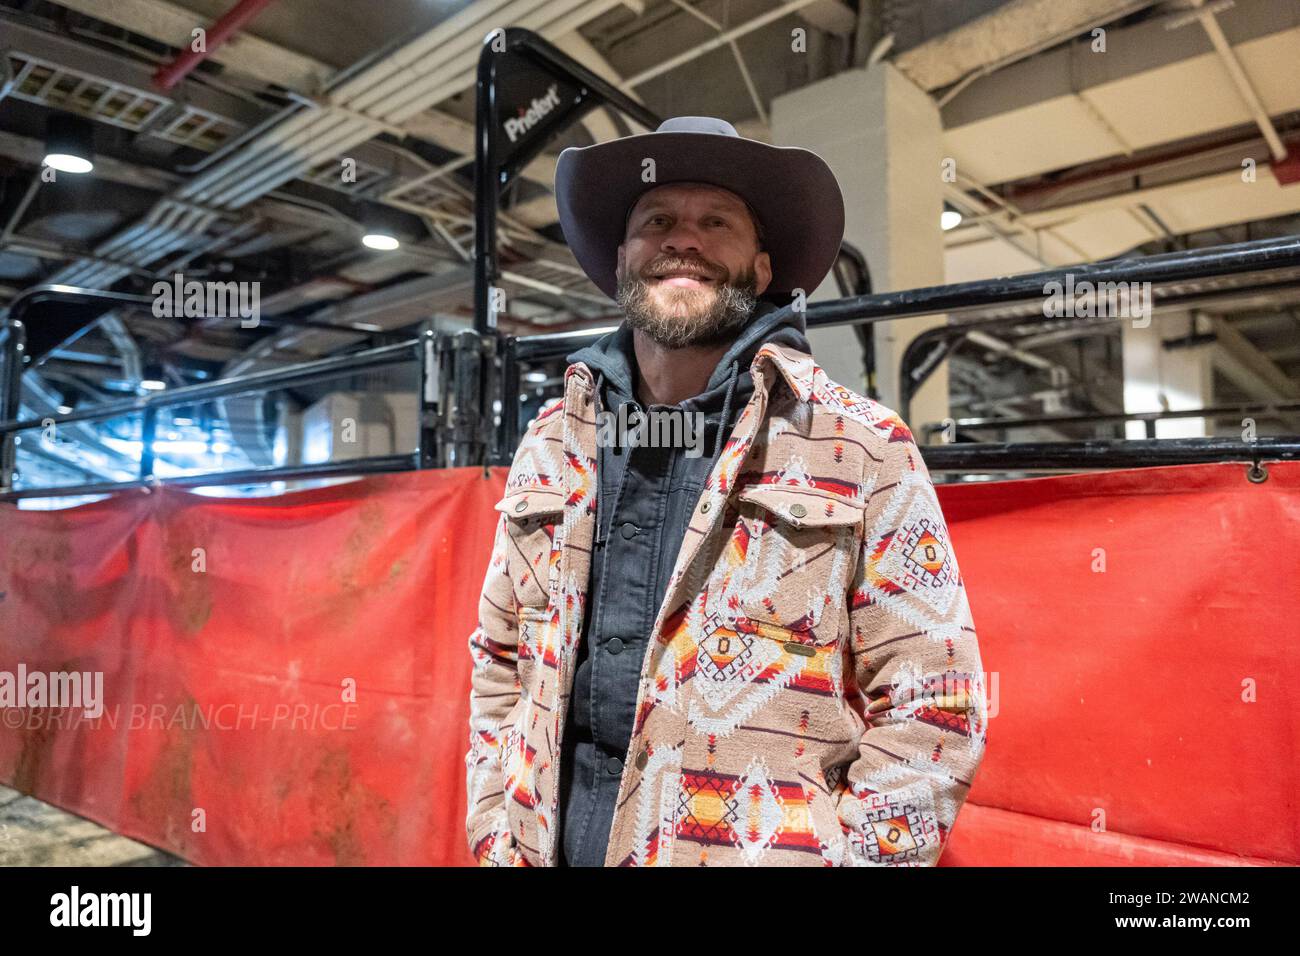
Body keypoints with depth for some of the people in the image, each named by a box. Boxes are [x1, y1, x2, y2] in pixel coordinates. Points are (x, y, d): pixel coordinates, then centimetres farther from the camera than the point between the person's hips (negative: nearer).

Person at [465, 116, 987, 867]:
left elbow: (931, 714, -10)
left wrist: (840, 855, -16)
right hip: (554, 843, 4)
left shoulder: (867, 452, -10)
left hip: (765, 846, -3)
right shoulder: (551, 446, 2)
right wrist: (496, 843, 2)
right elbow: (501, 663, 8)